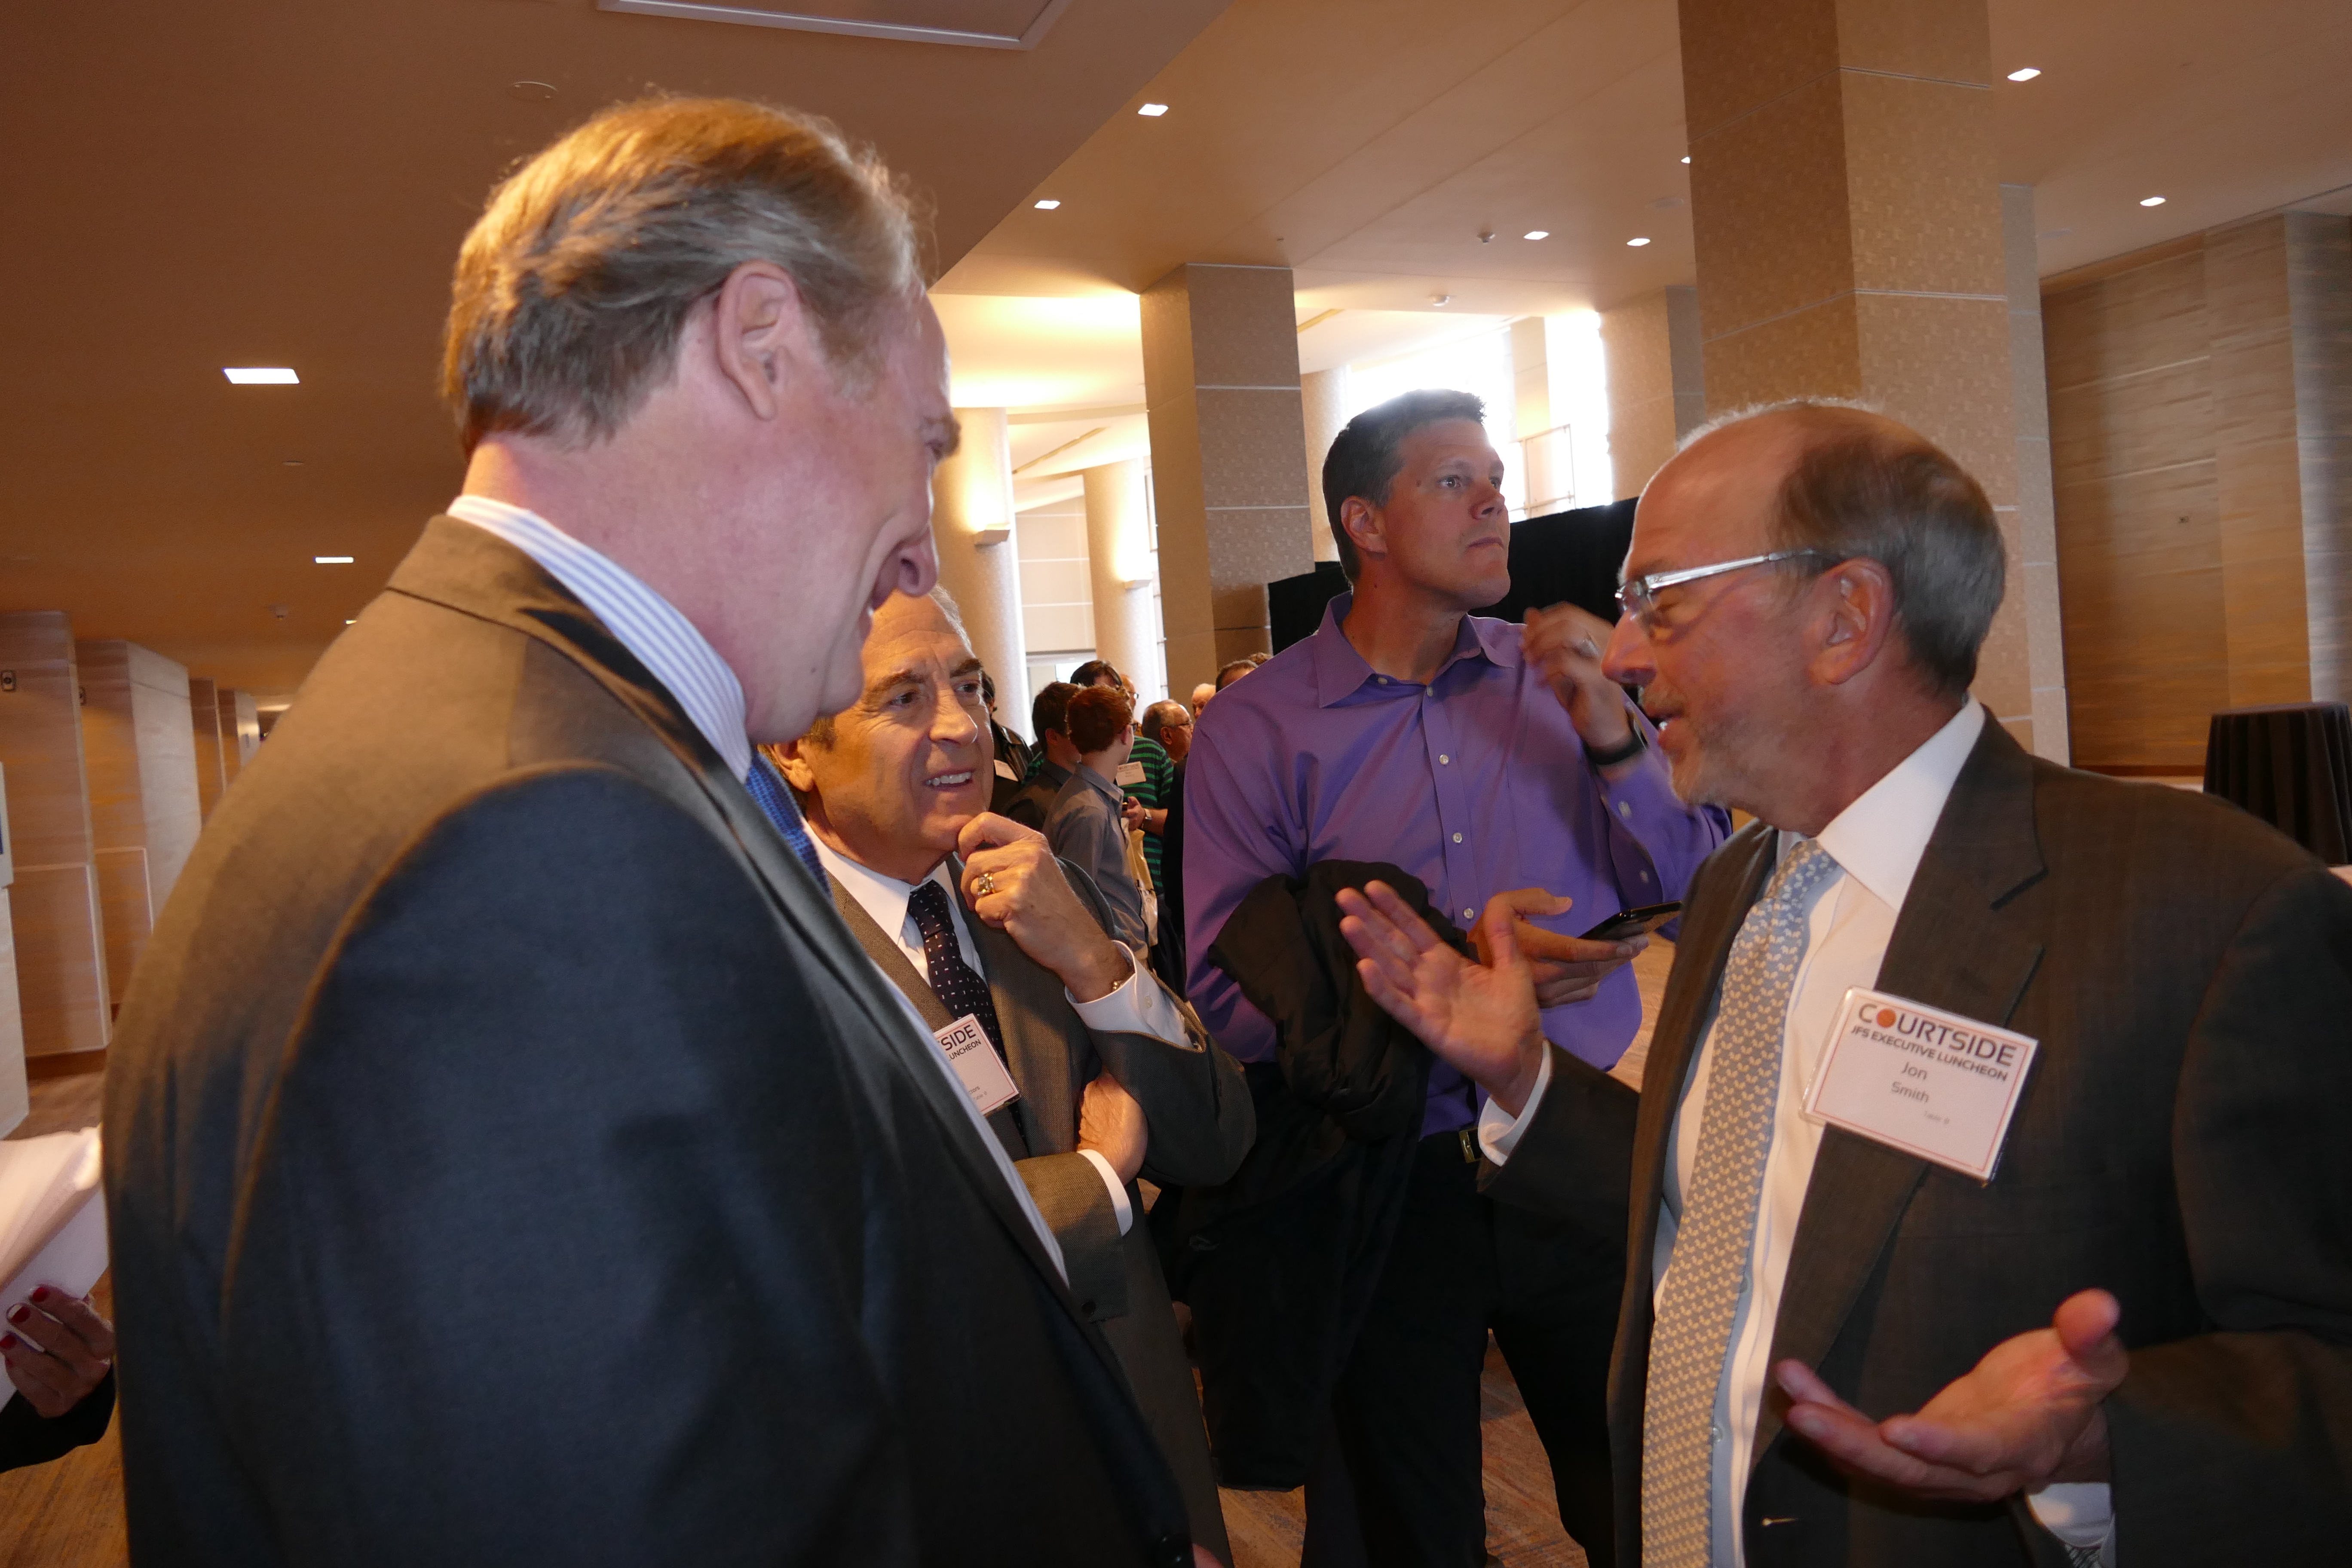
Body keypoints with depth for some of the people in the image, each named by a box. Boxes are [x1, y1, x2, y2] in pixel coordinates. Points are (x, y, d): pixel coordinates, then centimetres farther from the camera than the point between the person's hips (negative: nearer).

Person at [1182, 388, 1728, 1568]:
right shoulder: (1254, 727, -7)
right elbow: (1227, 999, -14)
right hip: (1388, 1185, -2)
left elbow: (1695, 894, -1)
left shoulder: (1559, 678, 2)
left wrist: (1616, 741, -15)